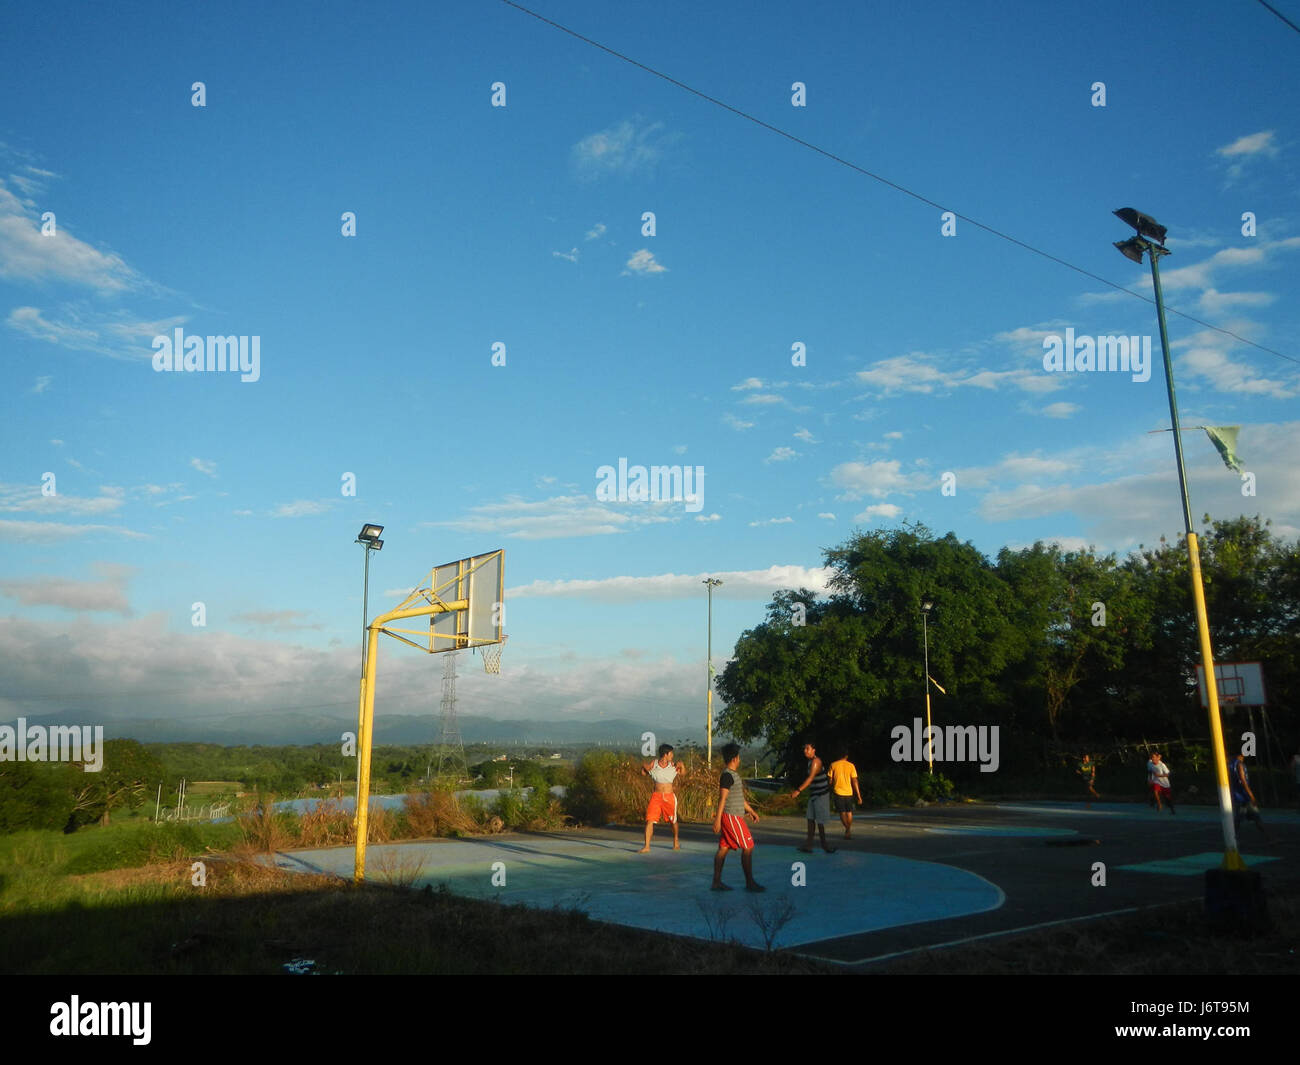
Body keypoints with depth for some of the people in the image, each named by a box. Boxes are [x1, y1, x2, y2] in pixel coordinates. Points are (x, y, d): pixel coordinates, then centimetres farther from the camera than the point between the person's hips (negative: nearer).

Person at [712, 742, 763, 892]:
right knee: (748, 847, -4)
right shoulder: (727, 775, -14)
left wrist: (752, 811, 29)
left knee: (724, 848, 8)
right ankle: (750, 883, 1)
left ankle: (716, 882, 10)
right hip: (732, 816, -10)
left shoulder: (733, 775, 17)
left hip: (730, 817, 10)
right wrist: (717, 819, -22)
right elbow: (722, 798, -19)